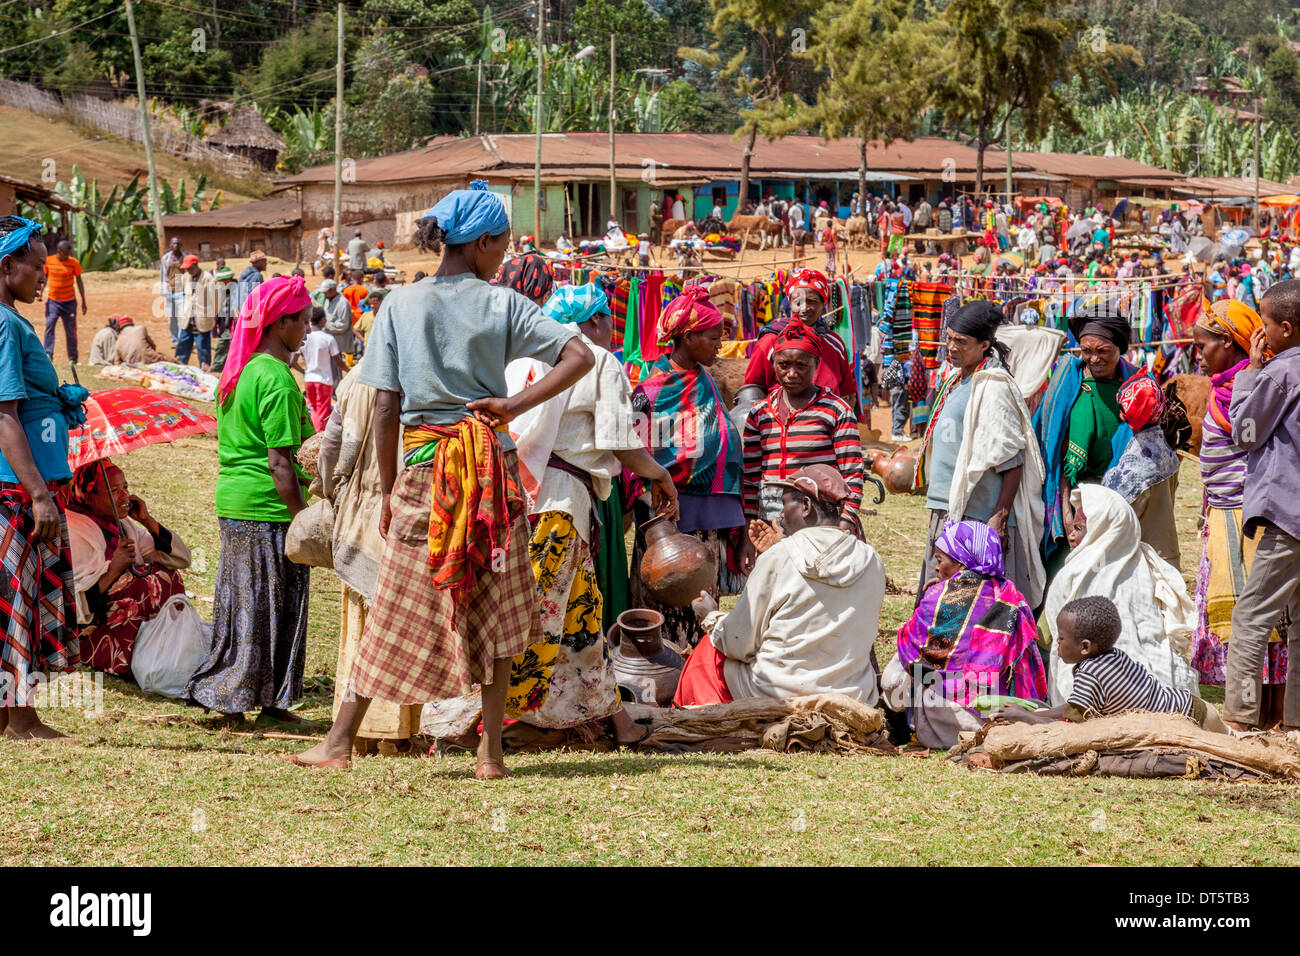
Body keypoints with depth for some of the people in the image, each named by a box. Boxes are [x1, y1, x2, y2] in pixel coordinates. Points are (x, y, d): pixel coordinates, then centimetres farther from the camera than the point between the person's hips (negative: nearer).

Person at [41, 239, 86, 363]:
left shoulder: (74, 263, -5)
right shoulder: (49, 261, -1)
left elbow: (79, 282, 2)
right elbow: (44, 278, 12)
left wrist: (83, 301, 2)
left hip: (69, 301, -1)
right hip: (52, 300, 1)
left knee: (70, 330, 3)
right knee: (49, 325, -16)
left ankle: (72, 358, 12)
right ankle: (48, 354, -19)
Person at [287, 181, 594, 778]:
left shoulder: (399, 305, 1)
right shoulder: (503, 306, -1)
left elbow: (385, 410, -1)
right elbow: (580, 357, -9)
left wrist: (387, 492, 7)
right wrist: (515, 405, -7)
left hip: (424, 467, 0)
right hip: (492, 466, 0)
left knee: (398, 612, 5)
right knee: (495, 613, 9)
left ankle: (341, 741, 6)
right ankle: (491, 750, 9)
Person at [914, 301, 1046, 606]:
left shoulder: (993, 387, -13)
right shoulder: (957, 380, 15)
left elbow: (1012, 459, -16)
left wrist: (1000, 515, -21)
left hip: (980, 513, -9)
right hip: (948, 512, 9)